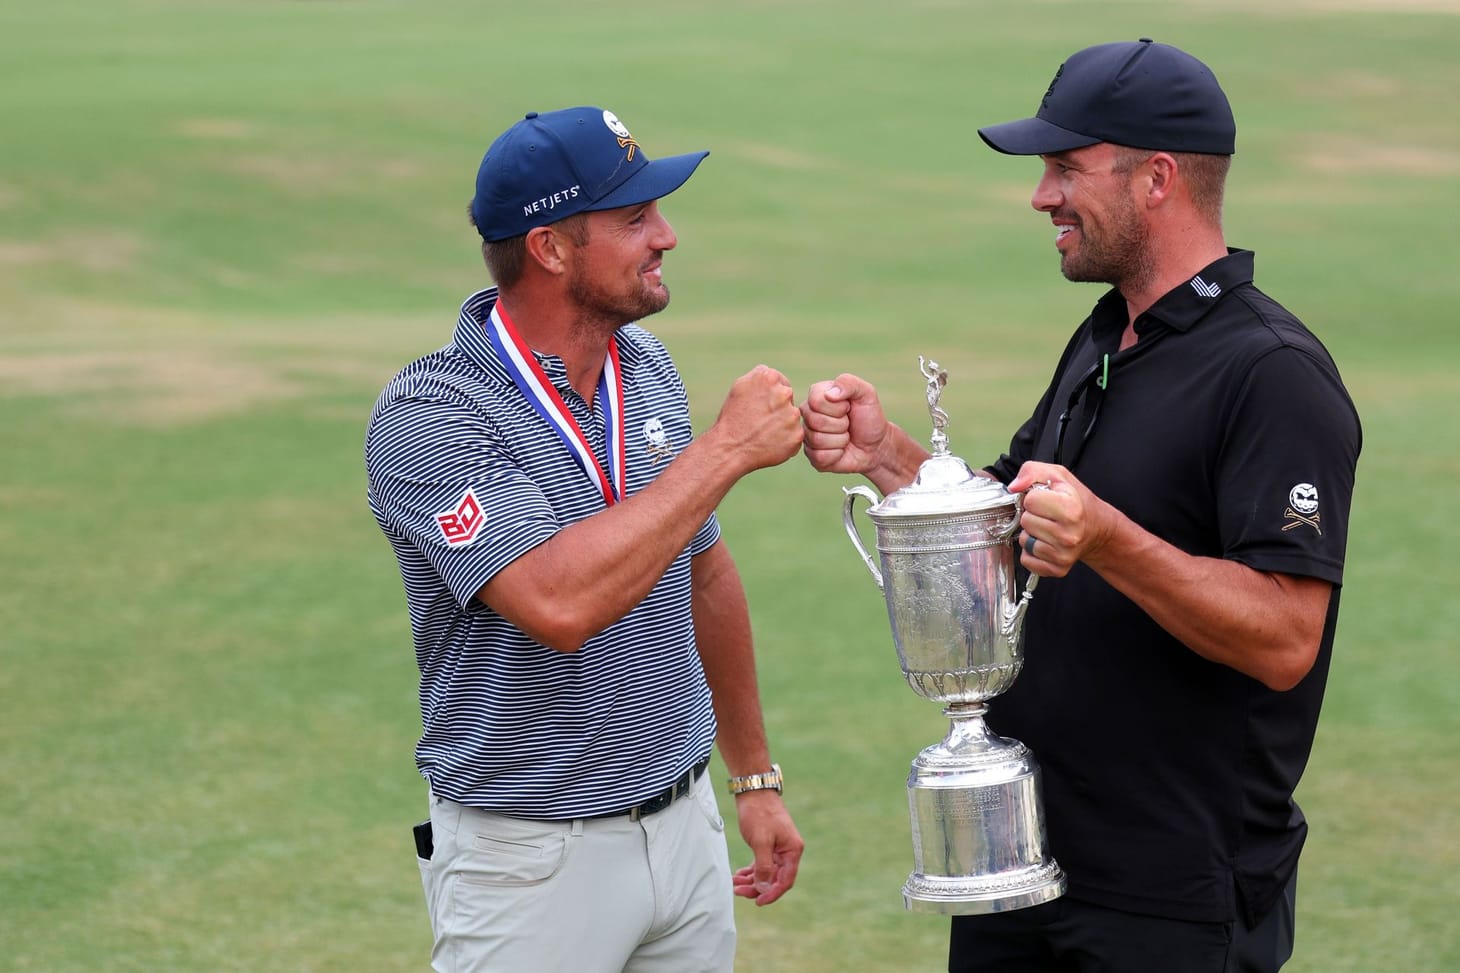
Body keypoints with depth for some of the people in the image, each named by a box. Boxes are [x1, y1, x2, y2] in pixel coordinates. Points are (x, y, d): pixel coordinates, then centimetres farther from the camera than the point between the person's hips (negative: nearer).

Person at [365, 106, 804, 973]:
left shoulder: (647, 368, 5)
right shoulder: (427, 417, -18)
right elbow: (559, 603, -32)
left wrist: (755, 777, 19)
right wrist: (727, 449, -26)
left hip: (683, 827, 6)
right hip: (532, 861, -6)